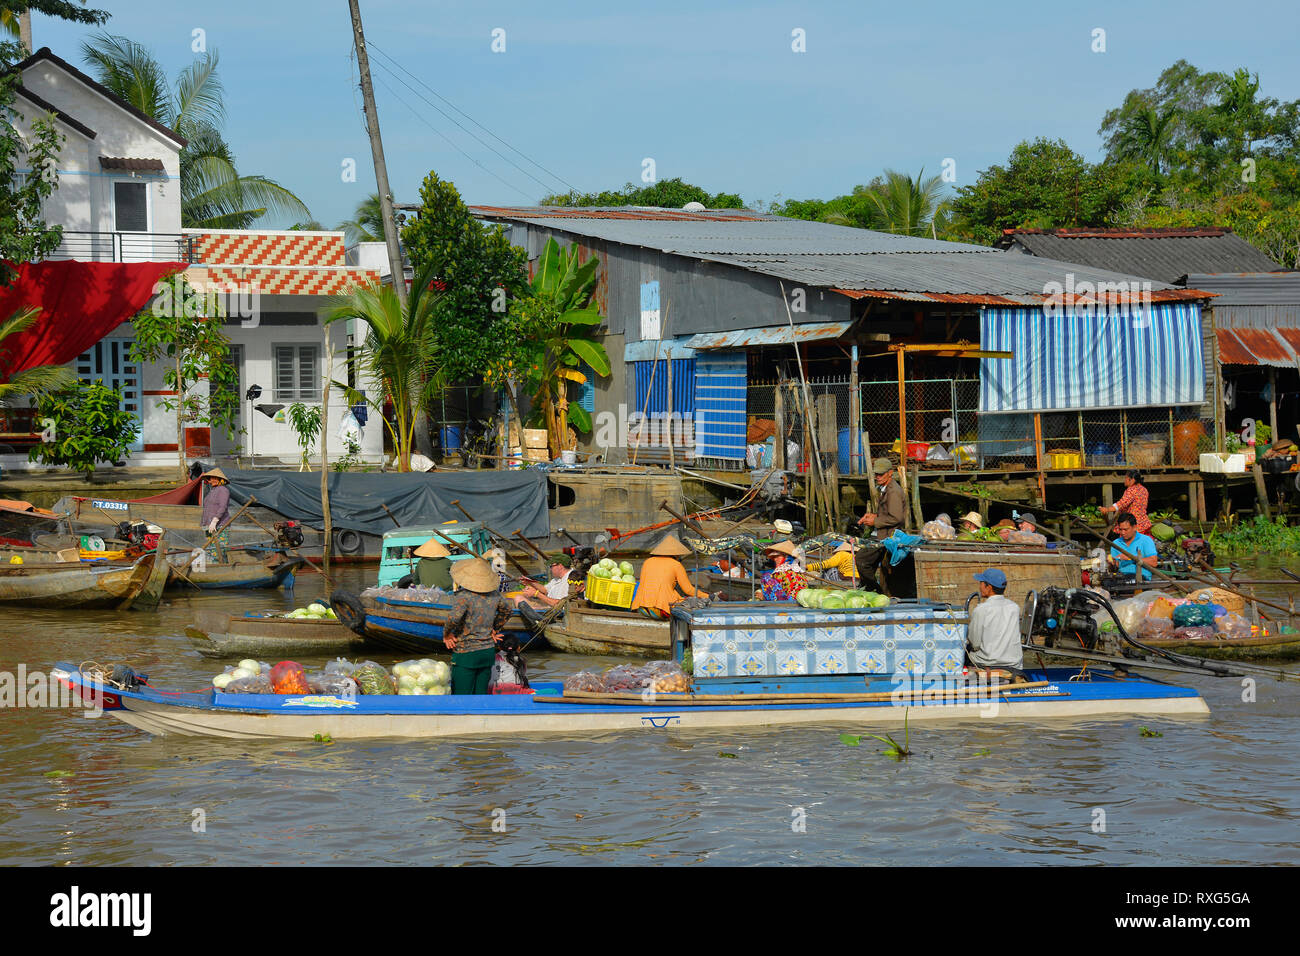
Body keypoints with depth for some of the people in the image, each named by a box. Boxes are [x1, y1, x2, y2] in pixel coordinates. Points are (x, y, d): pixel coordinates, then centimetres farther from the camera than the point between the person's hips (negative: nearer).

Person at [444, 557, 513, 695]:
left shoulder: (464, 596, -19)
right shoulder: (494, 593, 3)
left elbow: (454, 617, -34)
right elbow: (507, 609, 21)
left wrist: (446, 634, -15)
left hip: (466, 654, -6)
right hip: (489, 651, 6)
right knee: (481, 695, 12)